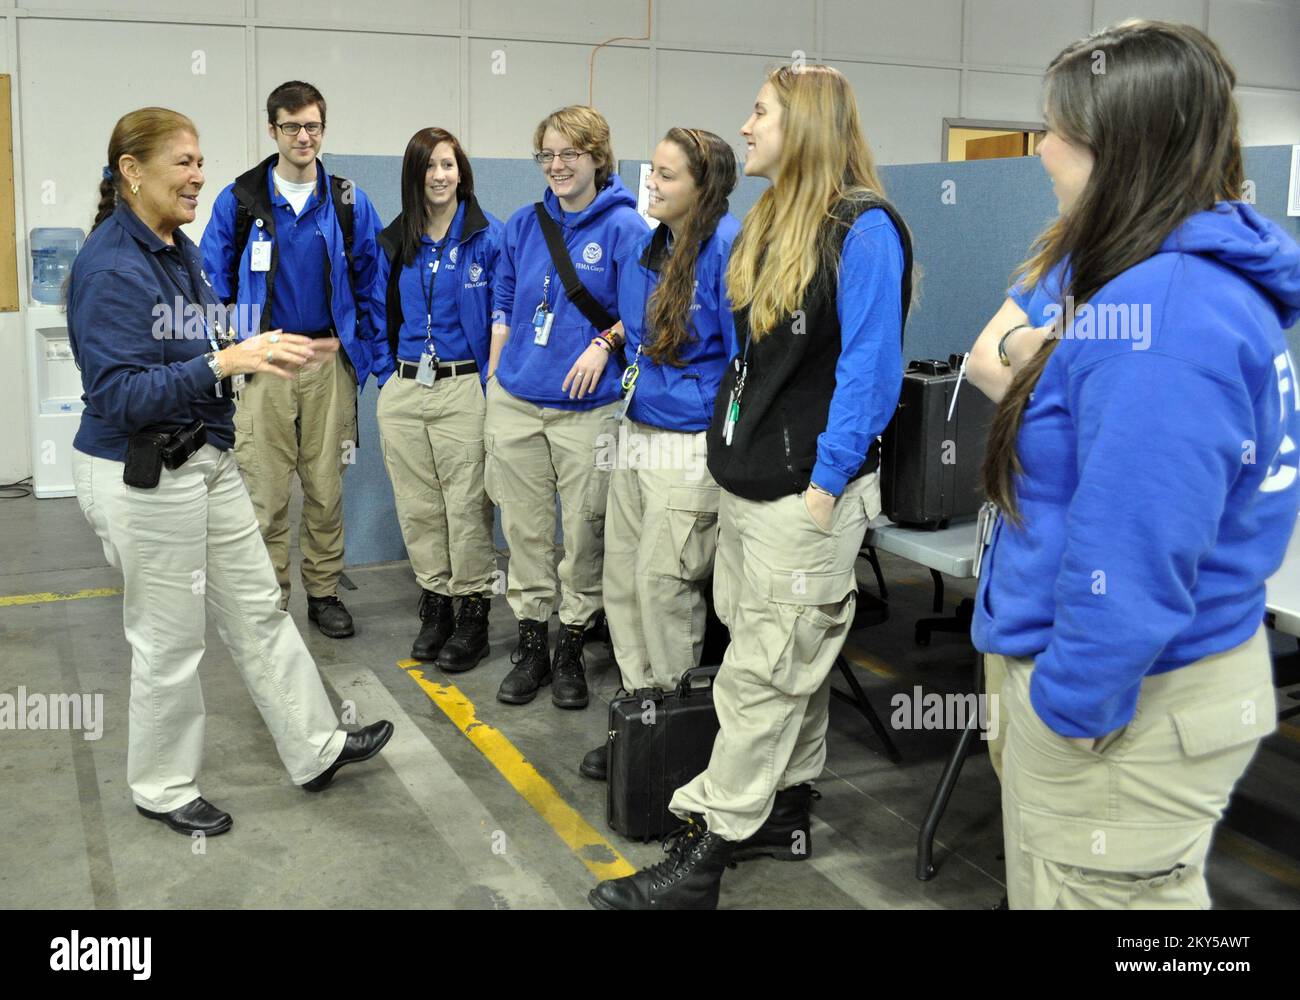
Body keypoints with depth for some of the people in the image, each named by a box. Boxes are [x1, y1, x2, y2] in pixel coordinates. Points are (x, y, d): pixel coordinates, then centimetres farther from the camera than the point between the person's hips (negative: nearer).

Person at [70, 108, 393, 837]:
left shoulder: (182, 251, 7)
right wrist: (225, 364, -32)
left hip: (208, 462, 9)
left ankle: (316, 749, 29)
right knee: (170, 639, 6)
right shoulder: (110, 266, -19)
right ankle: (163, 788, 28)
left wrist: (261, 352, -1)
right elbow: (120, 395, -25)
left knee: (259, 610, 15)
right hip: (142, 477, -8)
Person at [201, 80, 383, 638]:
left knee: (326, 487, 8)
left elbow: (369, 285, 9)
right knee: (265, 492, 0)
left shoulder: (350, 204, 5)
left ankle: (323, 593, 22)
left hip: (330, 362, 1)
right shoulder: (238, 201, 2)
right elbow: (214, 284, 4)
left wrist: (366, 355, 3)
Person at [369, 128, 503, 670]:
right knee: (417, 503, 10)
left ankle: (473, 612, 10)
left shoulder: (489, 236, -2)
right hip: (402, 391, 5)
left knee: (467, 503, -2)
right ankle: (433, 602, 24)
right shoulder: (393, 242, 10)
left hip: (464, 387, -4)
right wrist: (387, 375, 9)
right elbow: (379, 314, 17)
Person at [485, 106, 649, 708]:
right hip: (515, 401, 4)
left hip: (587, 406, -4)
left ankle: (571, 647, 20)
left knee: (584, 529, 4)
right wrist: (493, 379, 11)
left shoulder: (624, 227, -5)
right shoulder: (524, 224, 10)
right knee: (524, 528, 10)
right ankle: (530, 643, 23)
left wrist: (603, 343, -16)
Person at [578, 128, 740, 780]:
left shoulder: (728, 248, -14)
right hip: (635, 437, 9)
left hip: (690, 449, -8)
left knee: (663, 585, 0)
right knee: (623, 582, 12)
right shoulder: (645, 249, 11)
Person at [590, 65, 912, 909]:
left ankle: (704, 857, 7)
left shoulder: (864, 229, -13)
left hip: (806, 493, -8)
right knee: (793, 662, 18)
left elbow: (870, 370, -17)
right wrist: (736, 446, 16)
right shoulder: (767, 226, 13)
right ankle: (785, 809, 32)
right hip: (746, 481, 8)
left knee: (763, 676, -1)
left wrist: (826, 485, -17)